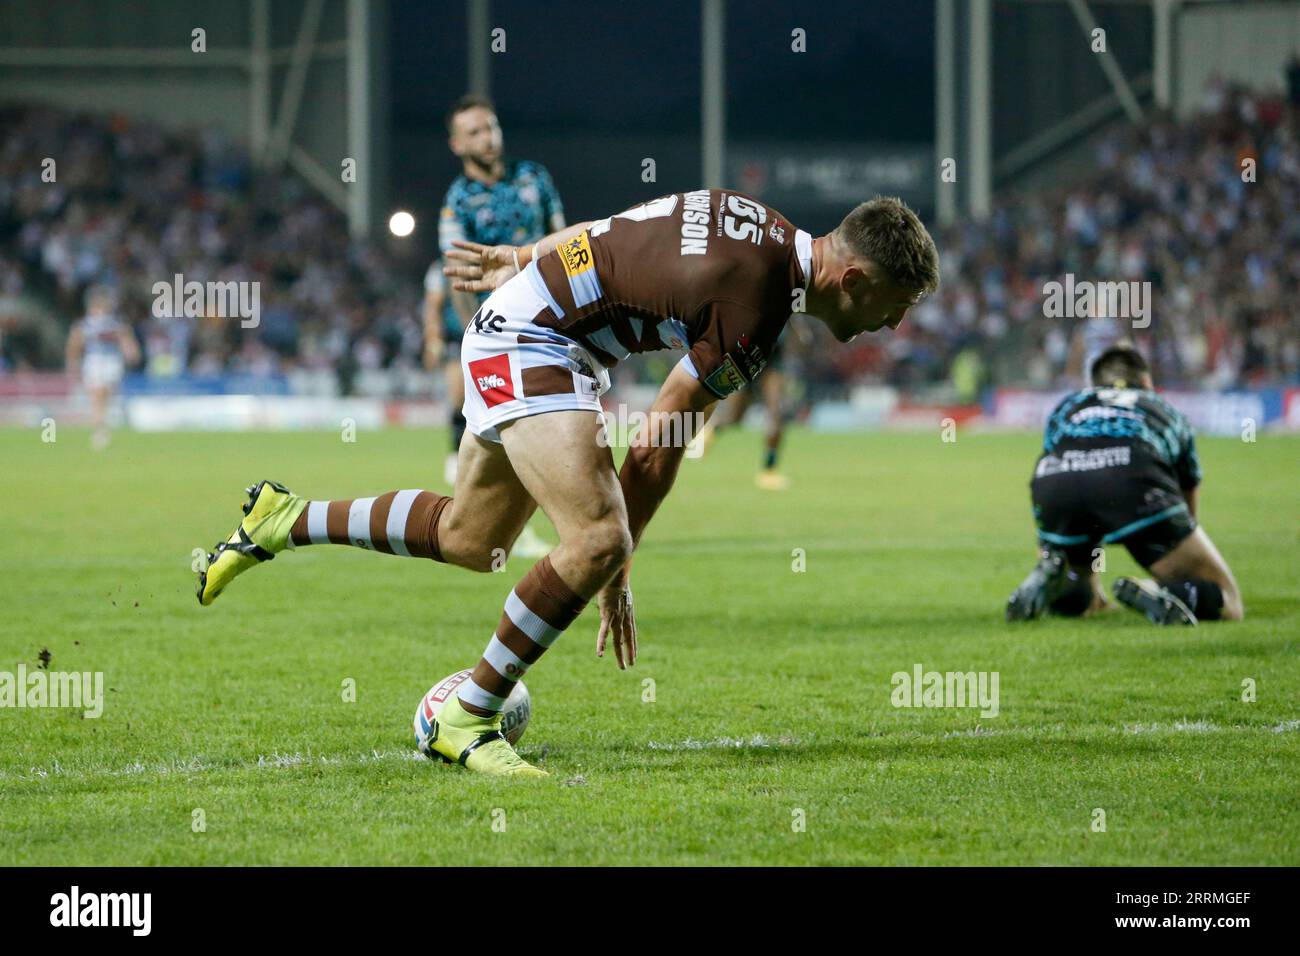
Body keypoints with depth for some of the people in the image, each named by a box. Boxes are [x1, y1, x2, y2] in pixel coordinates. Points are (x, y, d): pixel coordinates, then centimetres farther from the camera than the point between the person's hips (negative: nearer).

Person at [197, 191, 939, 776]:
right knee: (599, 539, -24)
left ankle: (285, 520, 37)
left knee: (470, 540, 21)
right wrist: (620, 574, -6)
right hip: (527, 343, -10)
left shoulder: (762, 230, -1)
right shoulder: (755, 304, -25)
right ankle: (466, 720, -11)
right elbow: (657, 450, -17)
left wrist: (525, 260, 25)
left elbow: (609, 236, 12)